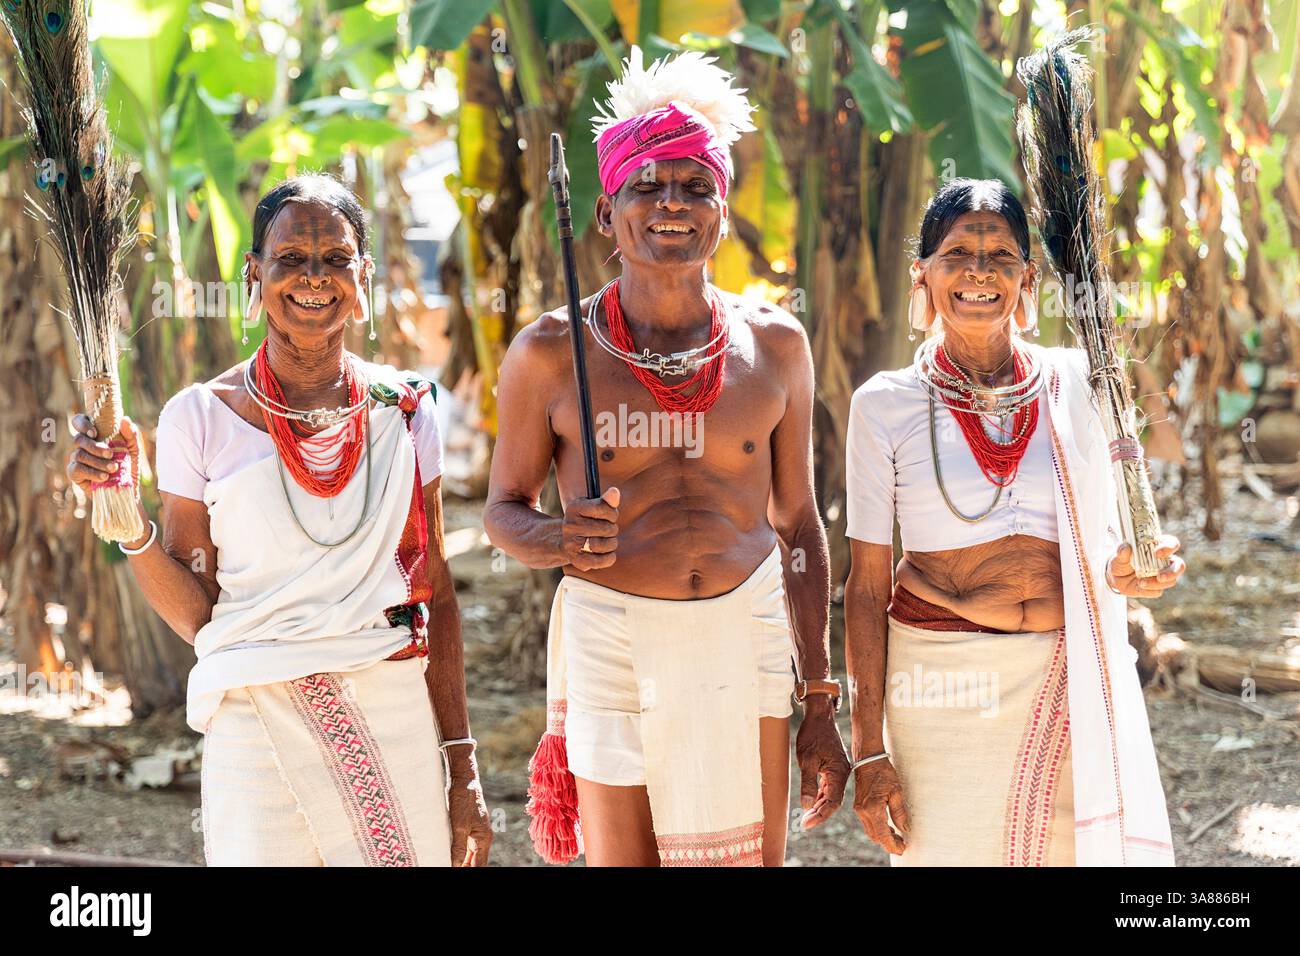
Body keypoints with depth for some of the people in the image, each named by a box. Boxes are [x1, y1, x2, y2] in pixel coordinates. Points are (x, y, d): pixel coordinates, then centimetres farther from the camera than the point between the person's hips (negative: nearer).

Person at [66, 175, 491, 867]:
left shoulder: (403, 410, 5)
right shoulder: (200, 417, -2)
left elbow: (435, 593, 9)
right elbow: (195, 613, 0)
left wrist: (462, 767, 8)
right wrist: (126, 519, -16)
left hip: (397, 720, 2)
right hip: (256, 724, -2)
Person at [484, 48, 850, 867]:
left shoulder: (775, 345, 5)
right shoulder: (551, 354, -2)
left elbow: (798, 523, 10)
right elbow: (505, 507, 7)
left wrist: (821, 707, 8)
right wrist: (563, 540, -18)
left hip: (747, 642, 2)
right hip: (613, 645, -2)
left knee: (755, 858, 3)